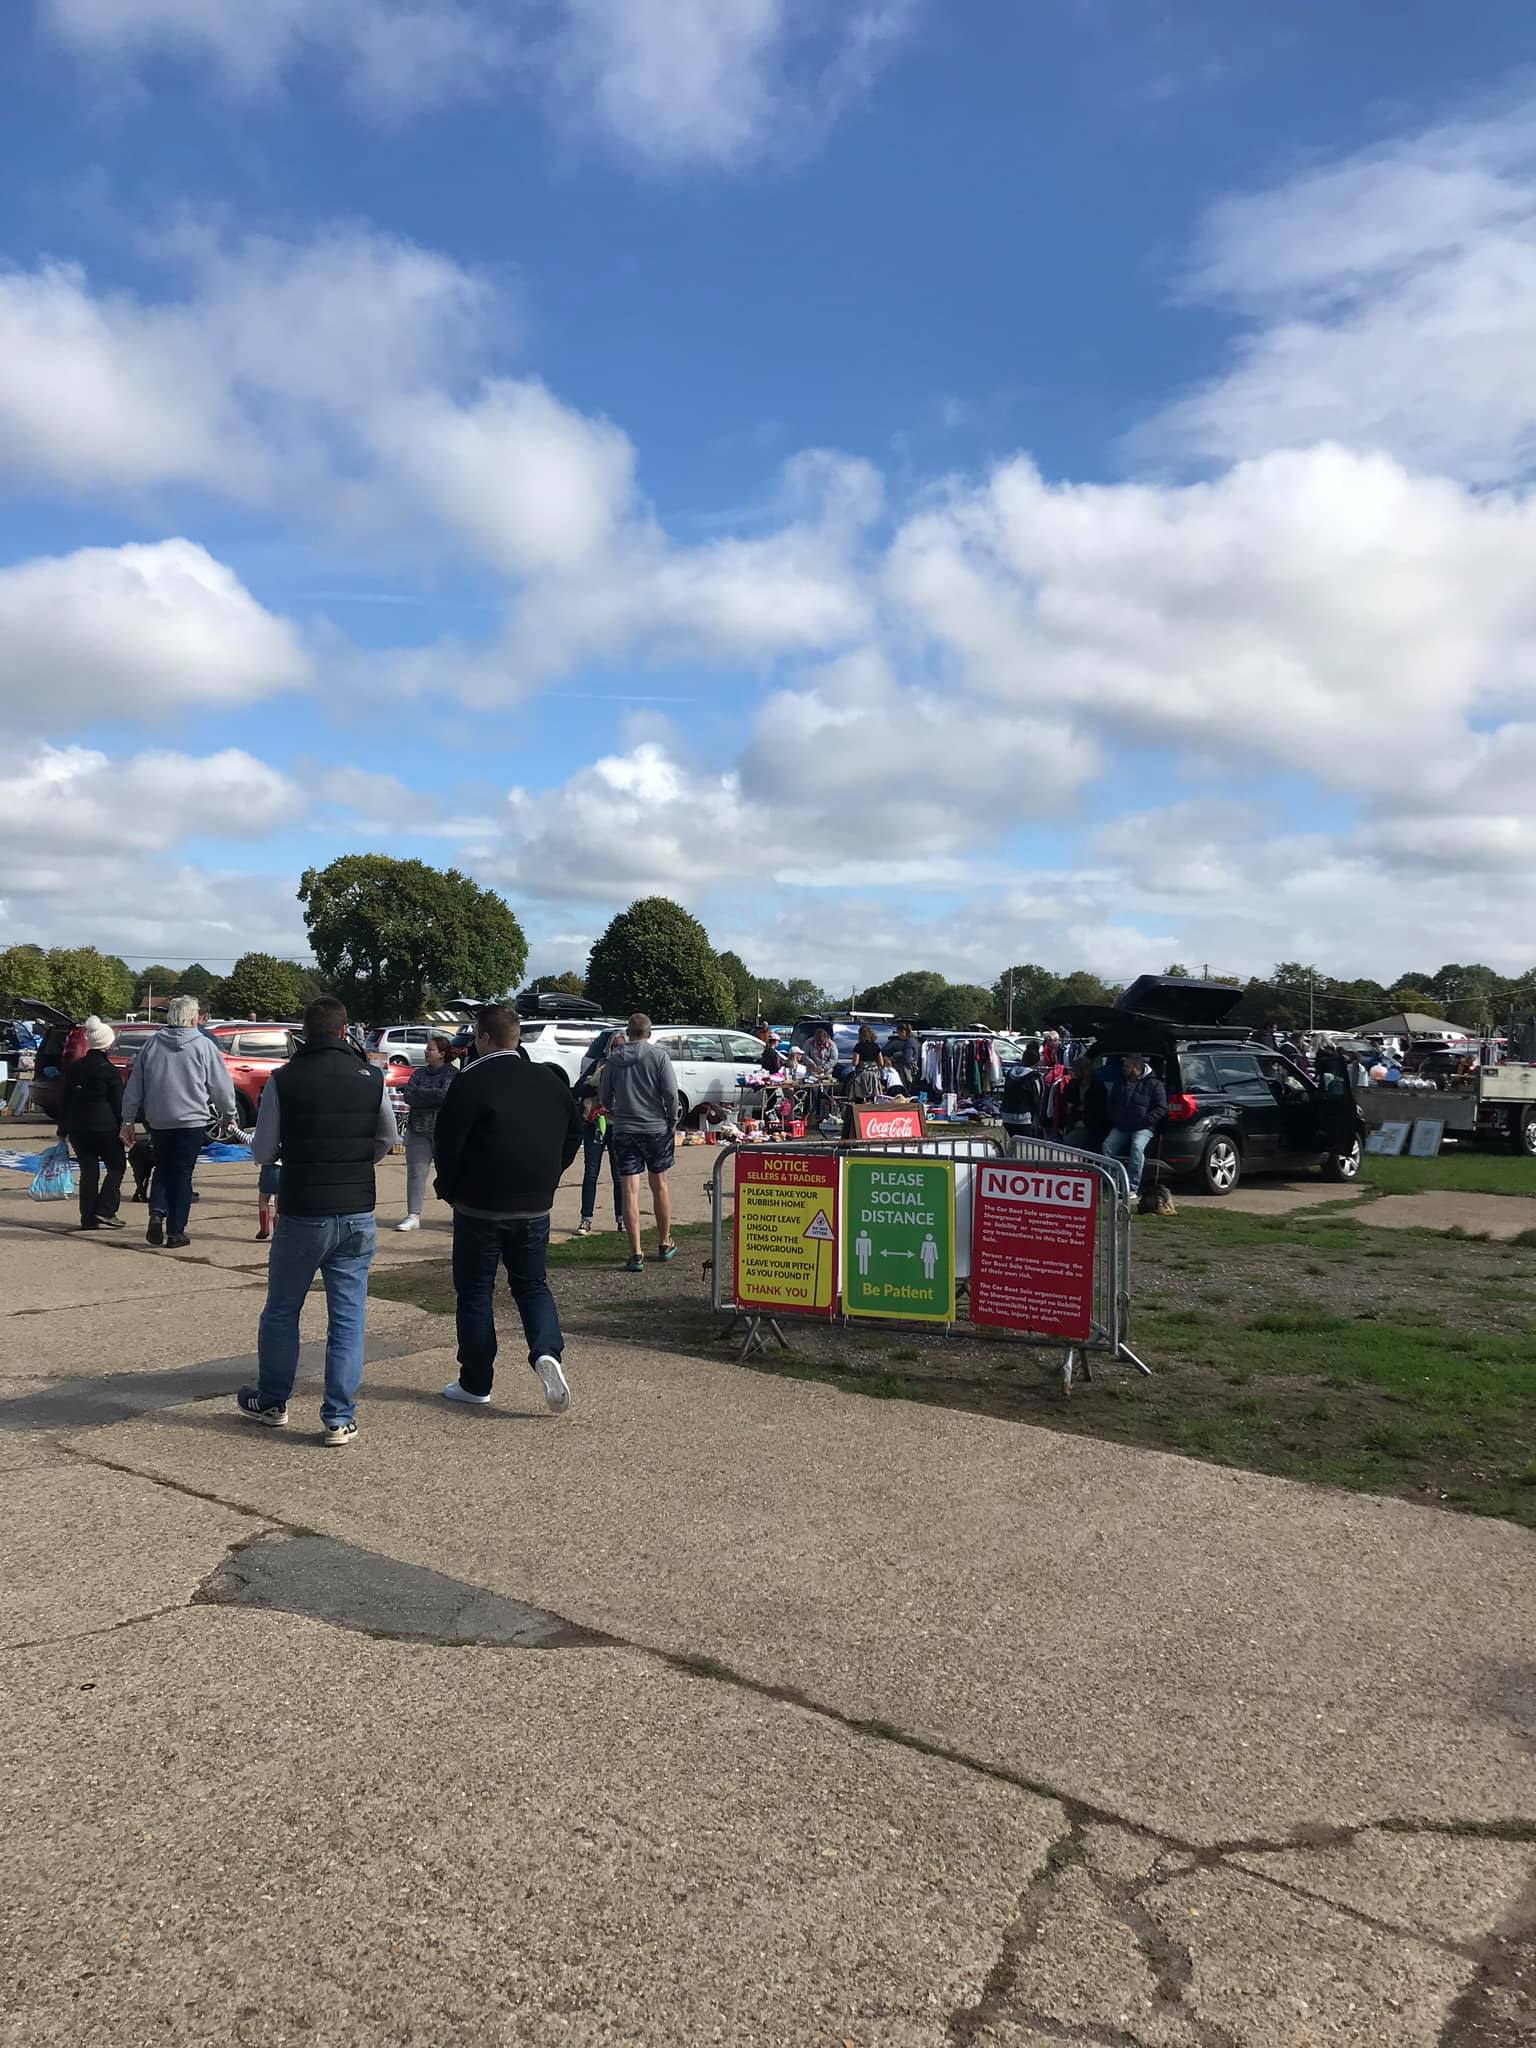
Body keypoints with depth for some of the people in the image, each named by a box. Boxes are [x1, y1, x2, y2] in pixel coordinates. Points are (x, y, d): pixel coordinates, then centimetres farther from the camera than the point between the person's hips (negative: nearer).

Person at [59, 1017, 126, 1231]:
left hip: (77, 1128, 5)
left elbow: (65, 1100, 12)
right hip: (104, 1126, -5)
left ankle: (88, 1217, 9)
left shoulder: (73, 1068, 8)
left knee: (88, 1171, 11)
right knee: (117, 1166, 8)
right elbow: (118, 1104, -9)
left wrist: (62, 1129, 17)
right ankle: (105, 1212, -2)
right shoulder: (109, 1071, -9)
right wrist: (123, 1128, -3)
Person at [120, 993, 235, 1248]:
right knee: (182, 1174, 5)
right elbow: (221, 1086, -4)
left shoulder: (151, 1044, 3)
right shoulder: (203, 1046, -7)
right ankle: (175, 1232, 5)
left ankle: (157, 1212, -3)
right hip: (192, 1120, -3)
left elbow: (134, 1086, 6)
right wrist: (228, 1113, 12)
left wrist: (128, 1120, 13)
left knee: (163, 1168, 19)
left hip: (158, 1120, 3)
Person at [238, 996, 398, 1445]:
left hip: (302, 1214, -1)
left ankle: (271, 1402, 31)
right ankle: (339, 1418, 9)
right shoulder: (371, 1079, -2)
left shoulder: (283, 1080, -8)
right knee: (348, 1317, 7)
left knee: (281, 1310, 17)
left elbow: (261, 1152, -3)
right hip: (357, 1214, 2)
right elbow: (389, 1141, 12)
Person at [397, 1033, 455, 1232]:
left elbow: (445, 1094, -19)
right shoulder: (419, 1073, 13)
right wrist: (432, 1097, -12)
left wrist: (417, 1092, -8)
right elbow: (407, 1096, 2)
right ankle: (413, 1216, -1)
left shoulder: (451, 1074, -3)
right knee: (415, 1172, -2)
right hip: (418, 1130, 5)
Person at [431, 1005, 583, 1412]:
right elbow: (574, 1136, 11)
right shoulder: (550, 1081, 4)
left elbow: (446, 1142, -12)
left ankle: (475, 1384, 15)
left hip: (479, 1208, -4)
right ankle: (548, 1351, -9)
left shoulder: (470, 1083, -13)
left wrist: (449, 1188, 4)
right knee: (531, 1284, 16)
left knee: (474, 1290, 9)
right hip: (535, 1208, 4)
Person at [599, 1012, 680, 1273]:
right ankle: (664, 1245, 27)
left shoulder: (613, 1059, 3)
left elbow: (604, 1095, 9)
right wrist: (673, 1122, 3)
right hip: (656, 1129, -1)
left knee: (630, 1192, 0)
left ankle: (636, 1254, -2)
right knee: (659, 1186, 15)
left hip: (623, 1132, 1)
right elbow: (671, 1093, -10)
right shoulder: (658, 1056, -6)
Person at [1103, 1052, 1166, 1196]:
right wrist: (1115, 1118, 10)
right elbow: (1110, 1104, 28)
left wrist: (1145, 1121, -14)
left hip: (1143, 1128, -5)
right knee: (1107, 1146, -19)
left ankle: (1132, 1188, -30)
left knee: (1137, 1147, -33)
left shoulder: (1153, 1084, 0)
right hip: (1120, 1127, 6)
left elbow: (1162, 1108, -5)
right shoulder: (1120, 1083, 18)